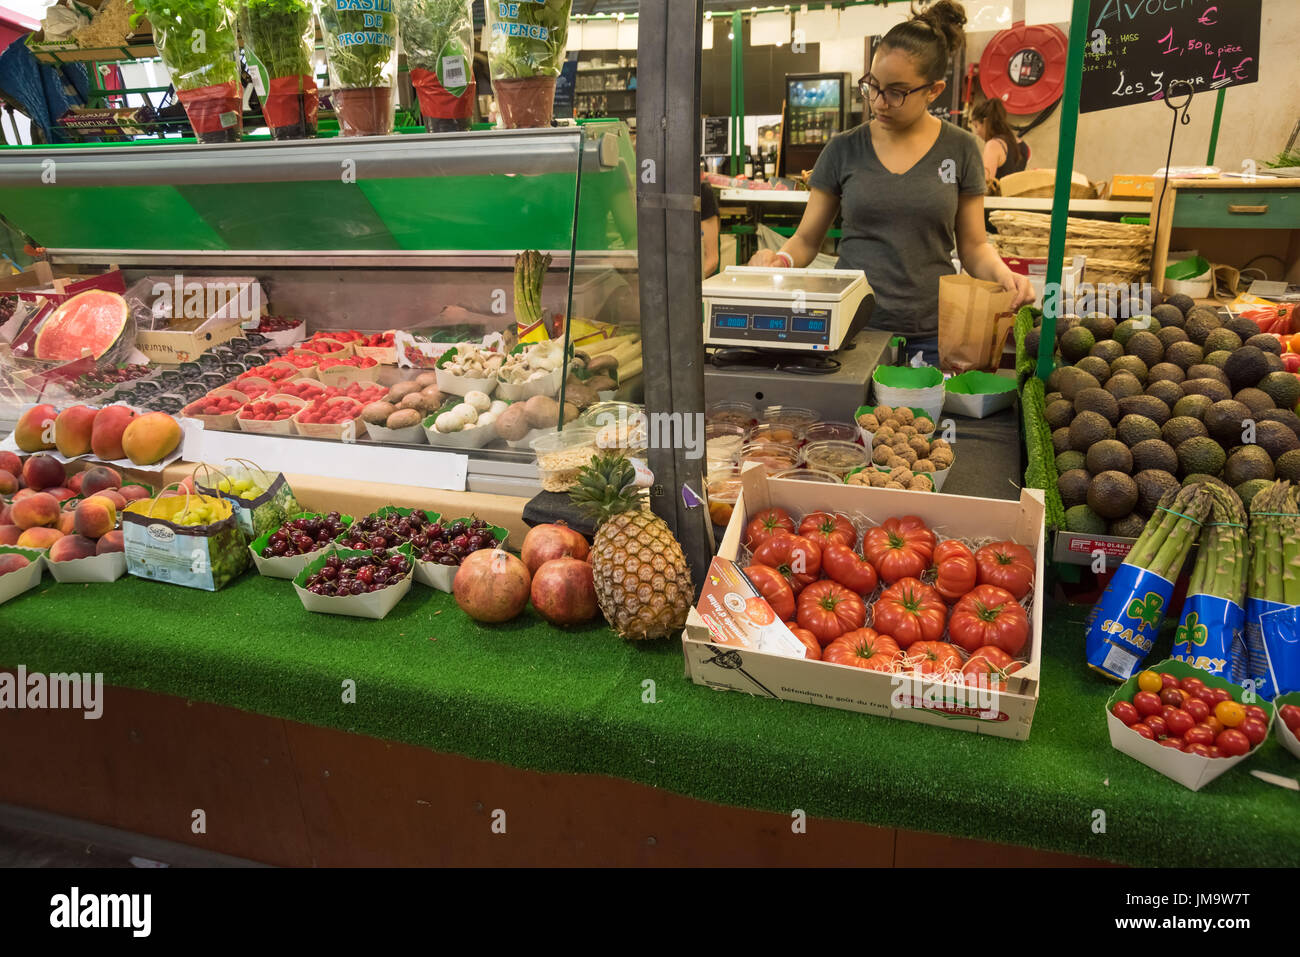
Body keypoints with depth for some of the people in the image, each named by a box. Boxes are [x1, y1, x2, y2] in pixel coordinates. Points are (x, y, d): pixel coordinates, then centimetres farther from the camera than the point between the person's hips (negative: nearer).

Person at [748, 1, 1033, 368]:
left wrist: (1001, 273, -12)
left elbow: (973, 245, 8)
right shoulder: (844, 149, 4)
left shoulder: (959, 149, 4)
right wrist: (782, 258, -15)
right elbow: (806, 238, 7)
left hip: (932, 335, 0)